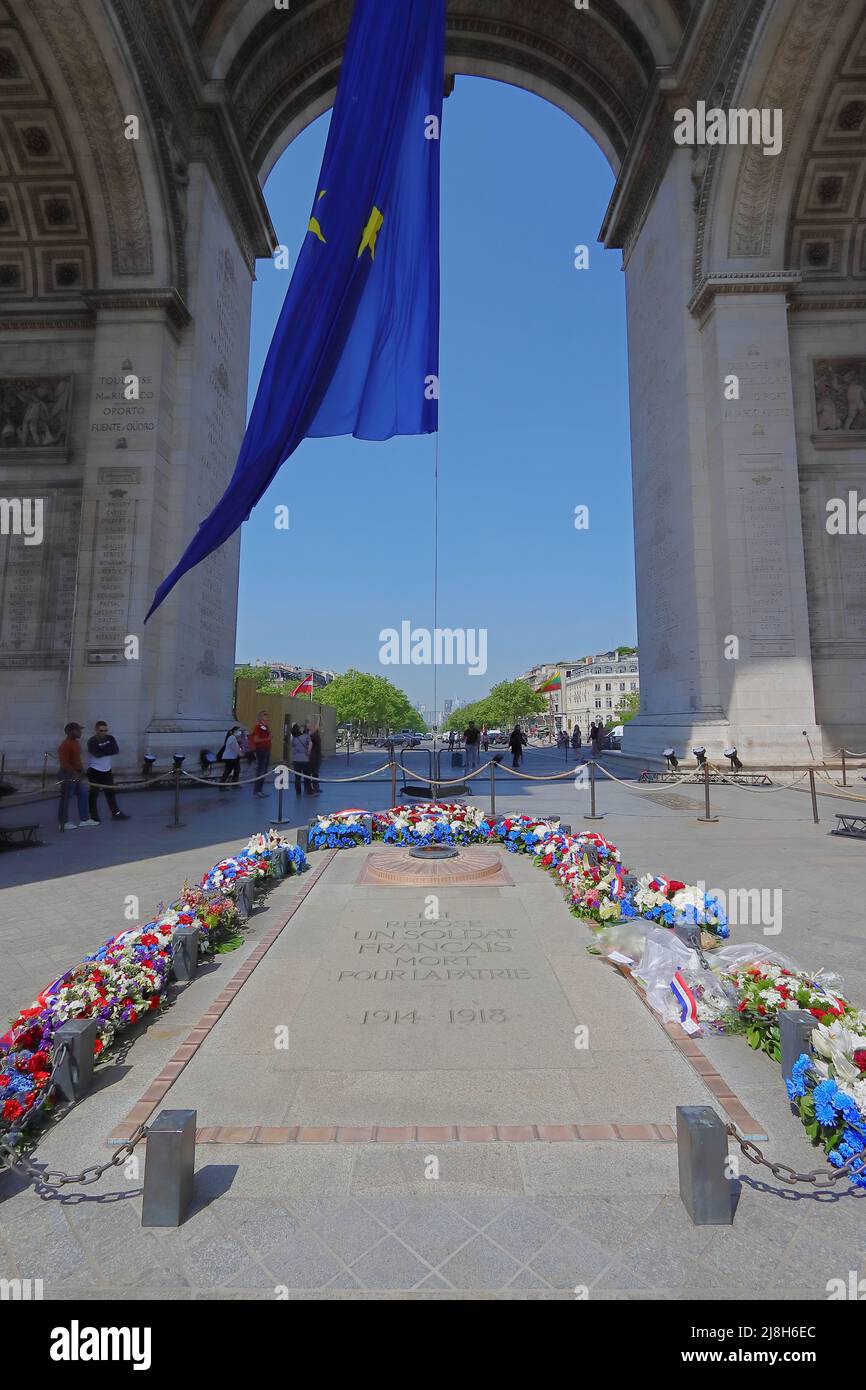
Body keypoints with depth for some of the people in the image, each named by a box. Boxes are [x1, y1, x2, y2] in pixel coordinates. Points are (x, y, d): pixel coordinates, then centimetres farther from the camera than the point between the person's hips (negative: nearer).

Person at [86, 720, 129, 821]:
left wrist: (104, 749, -23)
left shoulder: (110, 738, -1)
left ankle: (116, 813, 20)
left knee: (110, 792, 13)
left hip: (107, 770, 6)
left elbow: (116, 750, -12)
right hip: (94, 771, -6)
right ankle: (93, 816, 10)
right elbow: (98, 753, -28)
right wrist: (109, 748, -16)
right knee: (94, 793, 0)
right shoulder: (92, 741, -16)